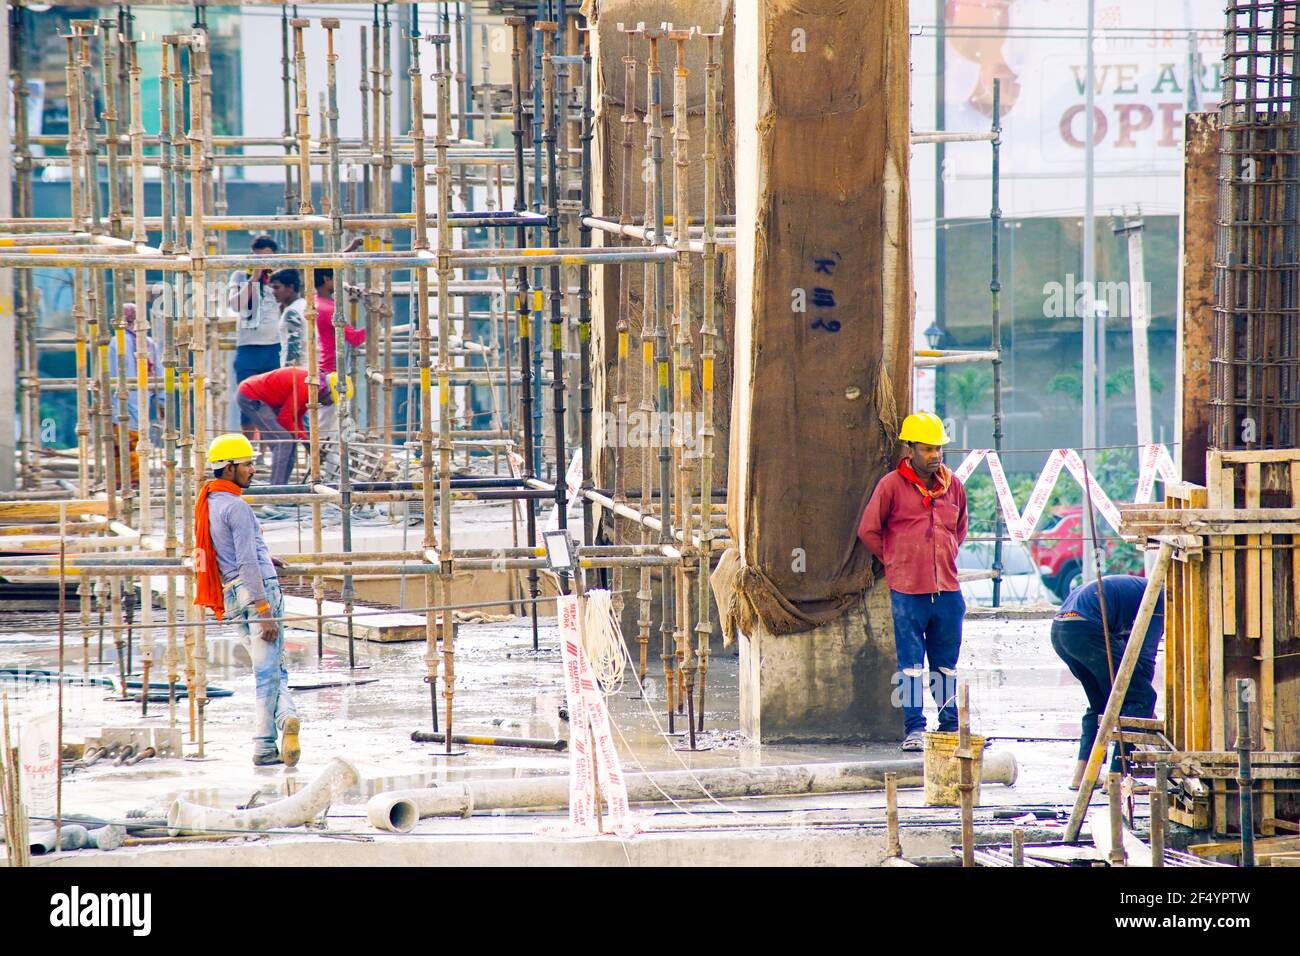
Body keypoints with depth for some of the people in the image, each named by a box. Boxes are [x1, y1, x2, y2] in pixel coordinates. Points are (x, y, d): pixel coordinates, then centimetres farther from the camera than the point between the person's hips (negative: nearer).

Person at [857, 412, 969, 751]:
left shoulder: (952, 486, 9)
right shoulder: (892, 485, -4)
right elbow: (868, 531, 3)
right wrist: (894, 562, 6)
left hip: (947, 590, 4)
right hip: (907, 591, -4)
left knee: (946, 663, 10)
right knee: (911, 663, -1)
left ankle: (950, 726, 18)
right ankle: (914, 729, 3)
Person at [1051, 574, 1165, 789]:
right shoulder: (1160, 599, 6)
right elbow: (1145, 656, -3)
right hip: (1086, 629, -10)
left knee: (1101, 704, 23)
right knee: (1140, 699, -3)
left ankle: (1082, 775, 16)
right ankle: (1117, 776, -8)